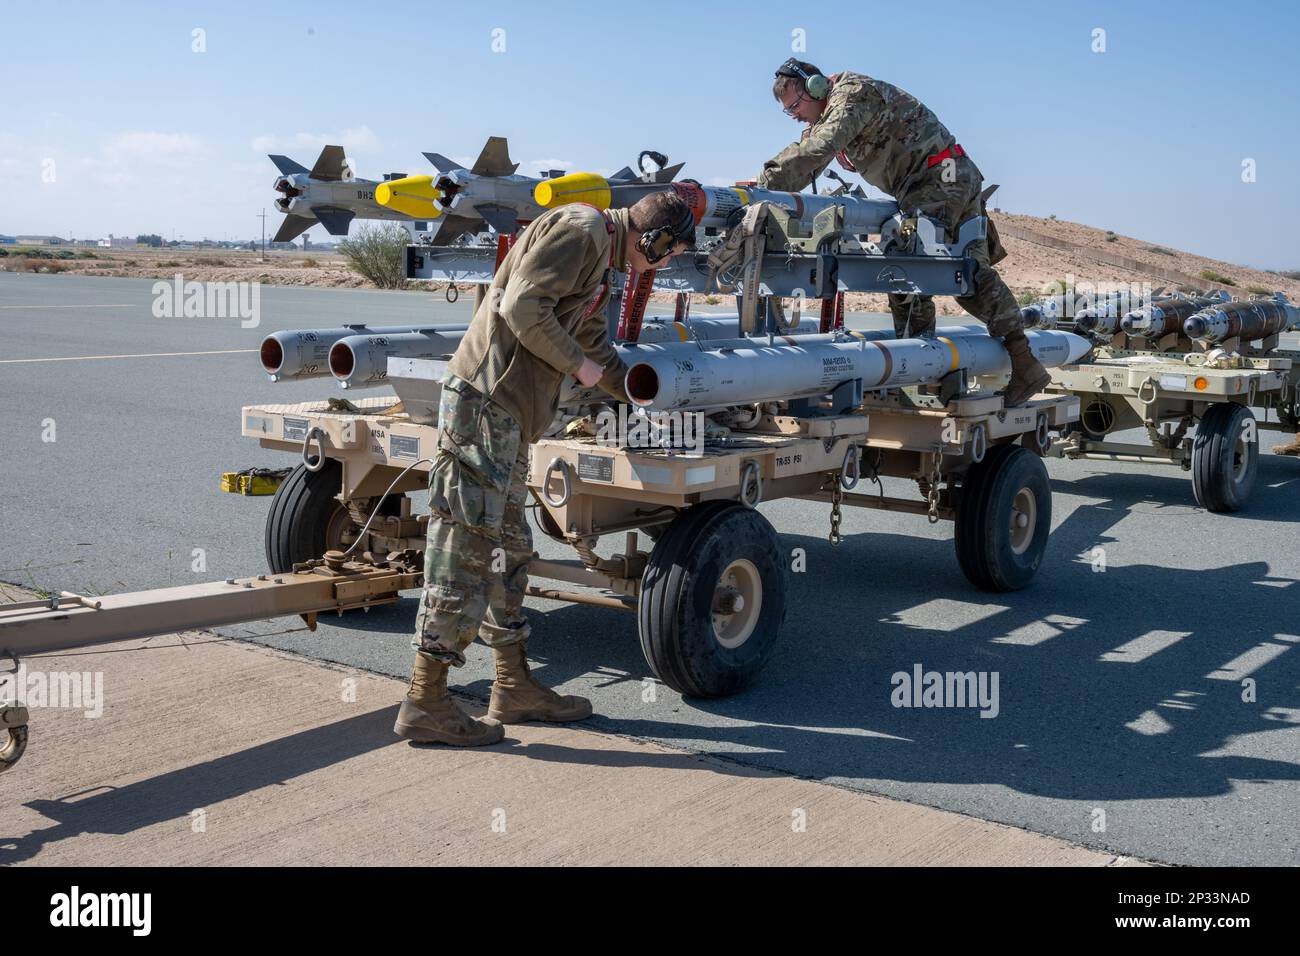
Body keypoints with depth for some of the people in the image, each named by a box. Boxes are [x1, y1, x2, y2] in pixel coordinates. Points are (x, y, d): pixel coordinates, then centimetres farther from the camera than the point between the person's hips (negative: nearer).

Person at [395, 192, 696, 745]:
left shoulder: (601, 261, 24)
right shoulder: (581, 230, -8)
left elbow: (596, 347, 36)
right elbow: (522, 305, -20)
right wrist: (577, 364, -8)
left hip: (507, 413, 11)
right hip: (484, 402, -11)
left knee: (507, 548, 14)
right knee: (466, 547, -9)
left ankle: (514, 686, 23)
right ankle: (425, 703, -4)